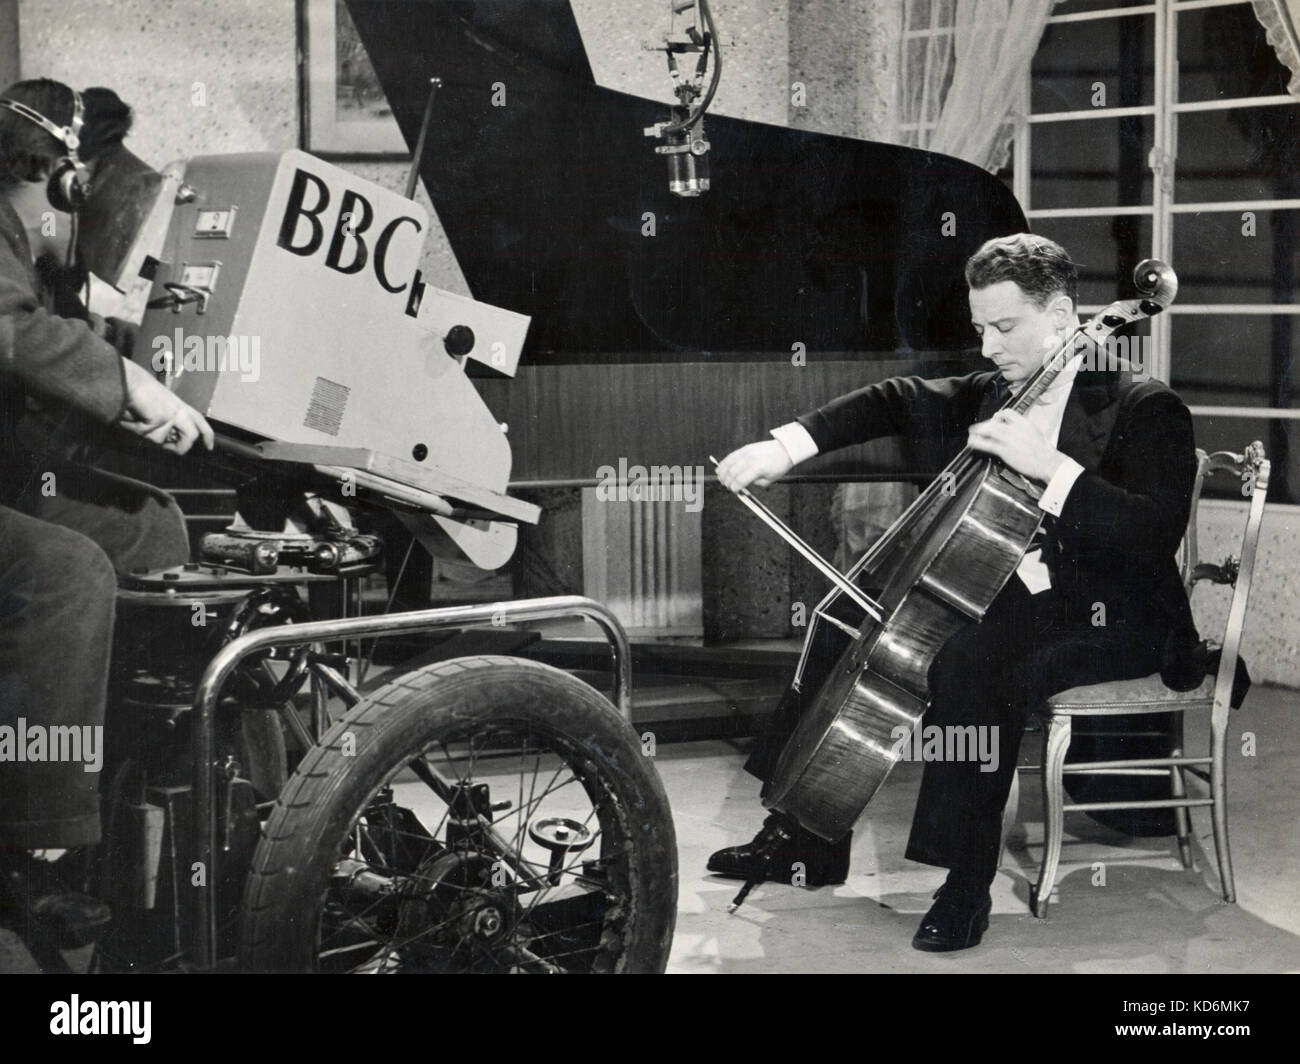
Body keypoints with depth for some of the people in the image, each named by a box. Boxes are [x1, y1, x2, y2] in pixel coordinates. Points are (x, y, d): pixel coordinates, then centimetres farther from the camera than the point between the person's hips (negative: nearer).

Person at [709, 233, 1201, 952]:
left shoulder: (1144, 410, -14)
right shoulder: (990, 395, 8)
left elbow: (1157, 531, -26)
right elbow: (897, 402, 5)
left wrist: (1048, 465, -33)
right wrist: (786, 446, -9)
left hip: (1113, 621, -8)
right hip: (1013, 598, 8)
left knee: (973, 662, -35)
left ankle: (967, 886, -24)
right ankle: (805, 841, 12)